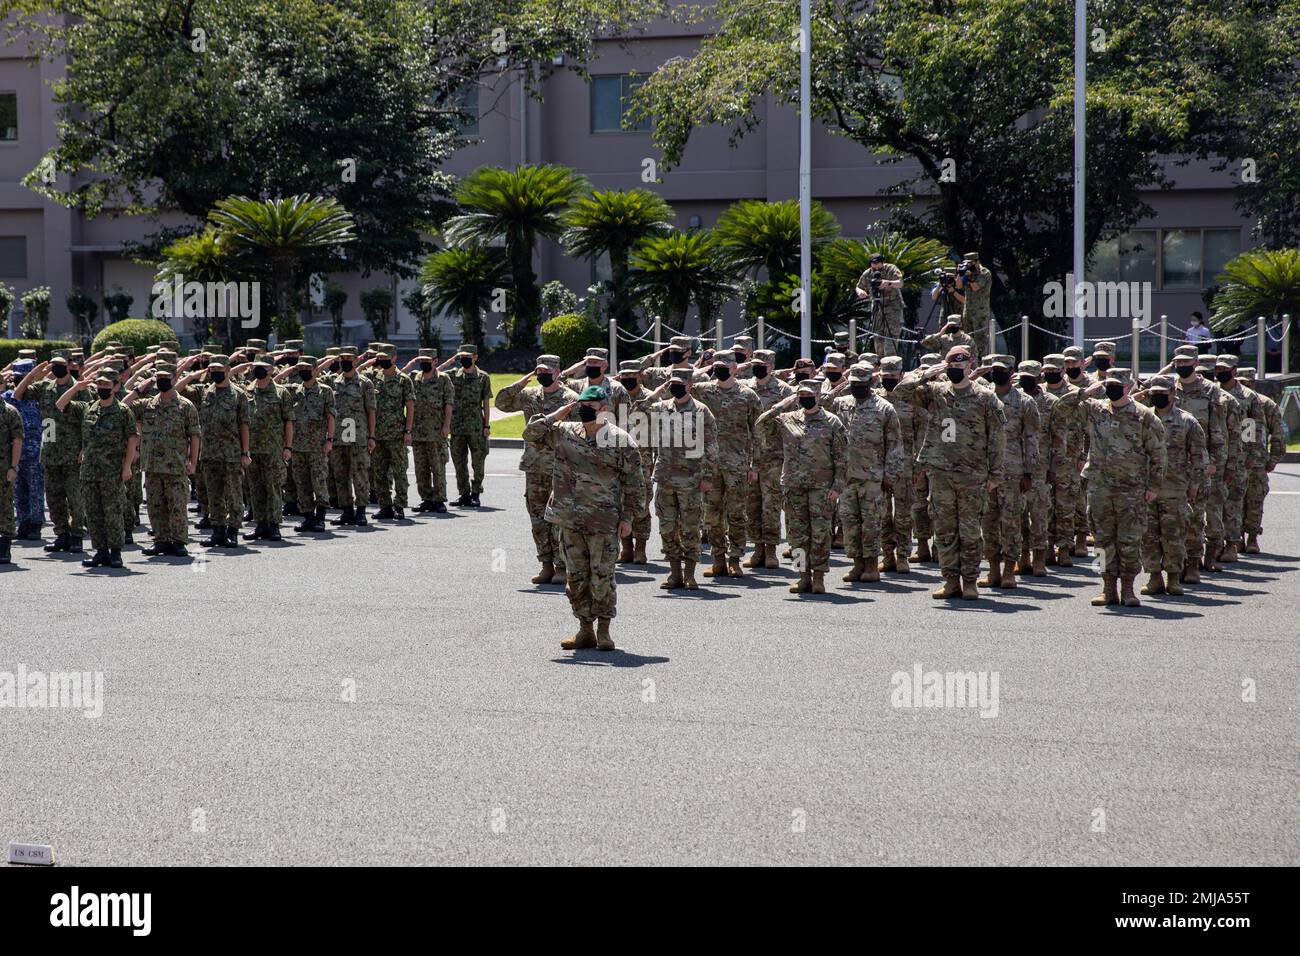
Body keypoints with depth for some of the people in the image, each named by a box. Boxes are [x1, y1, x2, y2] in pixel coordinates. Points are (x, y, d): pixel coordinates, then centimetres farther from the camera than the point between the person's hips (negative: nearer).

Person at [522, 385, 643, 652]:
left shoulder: (620, 440, -5)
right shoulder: (563, 433, 7)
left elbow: (633, 483, -1)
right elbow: (531, 432, 7)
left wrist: (627, 518, -5)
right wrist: (558, 415, -1)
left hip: (604, 521, -4)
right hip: (570, 519, 5)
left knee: (602, 577, -1)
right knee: (577, 576, 9)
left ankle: (604, 631, 11)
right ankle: (585, 631, 18)